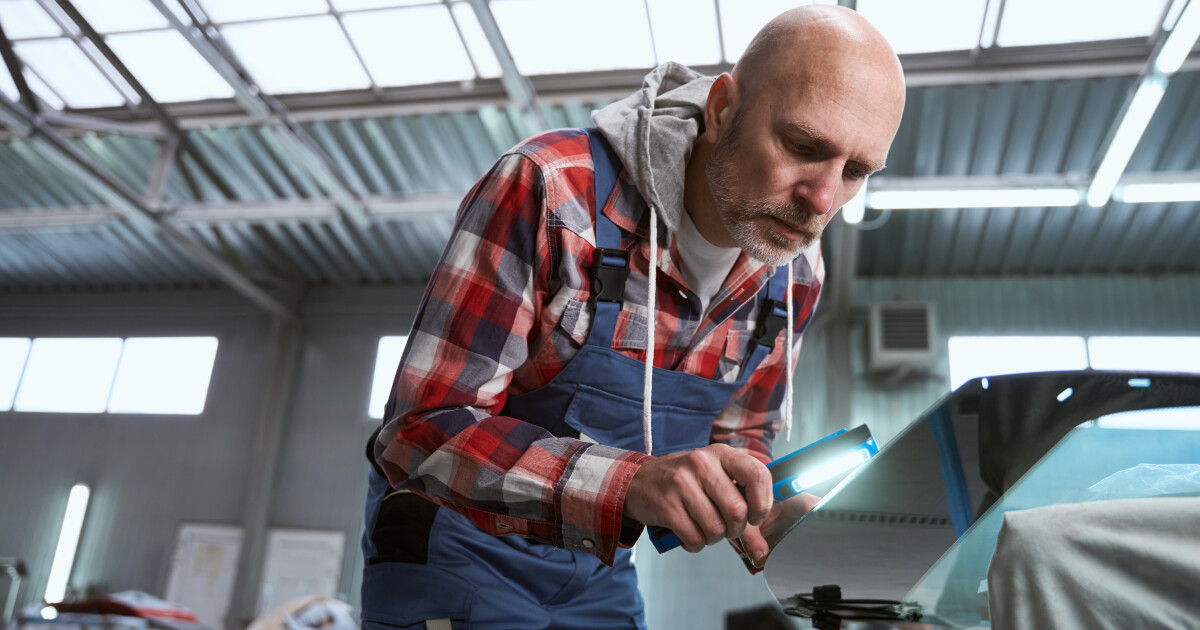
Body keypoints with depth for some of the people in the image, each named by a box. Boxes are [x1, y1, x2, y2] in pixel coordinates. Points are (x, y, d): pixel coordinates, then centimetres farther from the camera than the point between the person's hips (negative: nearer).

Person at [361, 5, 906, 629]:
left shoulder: (794, 275, -8)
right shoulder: (549, 187, -28)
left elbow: (738, 435, 7)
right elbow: (419, 431, -30)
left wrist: (760, 507, -16)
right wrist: (627, 482, -43)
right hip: (458, 546, -4)